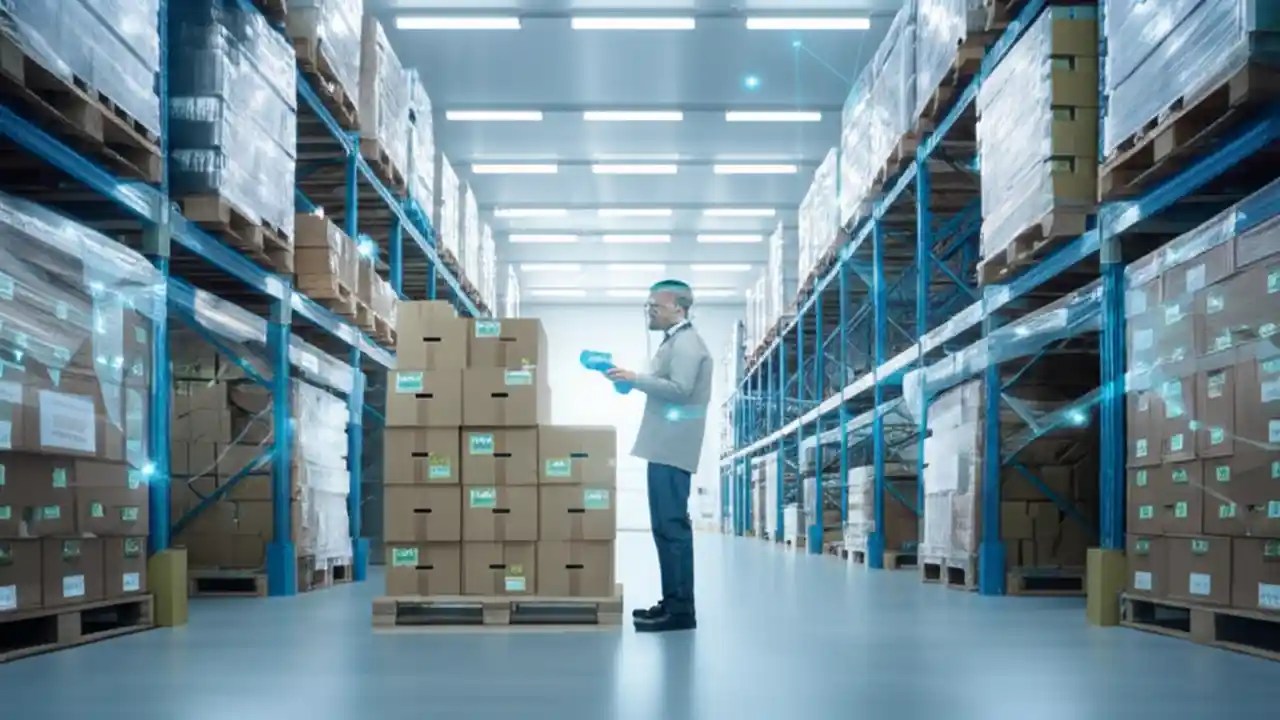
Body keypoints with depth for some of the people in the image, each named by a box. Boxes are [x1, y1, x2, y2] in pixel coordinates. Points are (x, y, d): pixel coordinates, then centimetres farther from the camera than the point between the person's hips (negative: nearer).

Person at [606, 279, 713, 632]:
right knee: (667, 525, 12)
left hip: (672, 449, -11)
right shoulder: (675, 341, 21)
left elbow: (679, 389, -21)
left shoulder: (686, 342, -11)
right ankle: (673, 602, 16)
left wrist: (635, 378, -18)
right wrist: (632, 380, 14)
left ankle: (680, 609, -10)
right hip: (666, 446, 11)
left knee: (671, 525, -11)